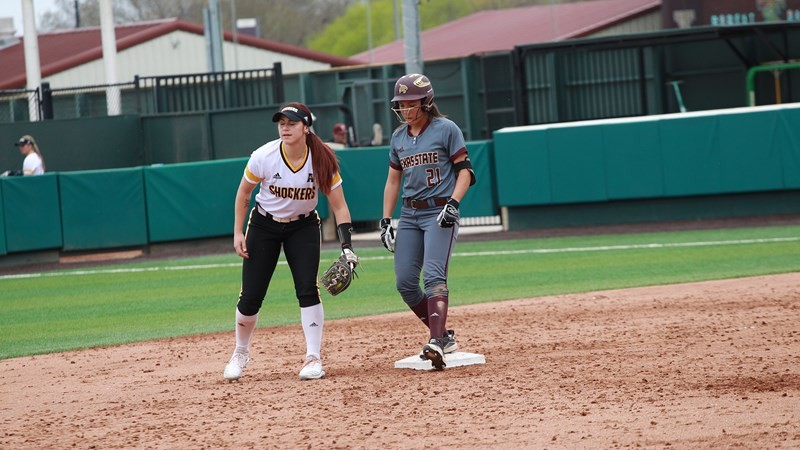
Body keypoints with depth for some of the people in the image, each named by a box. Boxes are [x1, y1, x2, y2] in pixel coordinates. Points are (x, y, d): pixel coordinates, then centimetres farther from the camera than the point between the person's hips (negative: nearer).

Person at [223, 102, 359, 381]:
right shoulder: (263, 157, -22)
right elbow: (244, 192, -4)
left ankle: (314, 359, -7)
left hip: (303, 227, 0)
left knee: (307, 290, -16)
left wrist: (347, 247, -25)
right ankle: (240, 353, 24)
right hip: (264, 226, 0)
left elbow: (339, 207, -15)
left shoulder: (322, 161, -21)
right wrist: (238, 232, -6)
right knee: (251, 296, 0)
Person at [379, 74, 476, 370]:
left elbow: (465, 170, -5)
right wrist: (385, 220, 10)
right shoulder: (398, 137, 12)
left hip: (439, 212, -6)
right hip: (409, 214, 6)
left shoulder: (446, 129, -4)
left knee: (433, 275, -22)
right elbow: (393, 180, 18)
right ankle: (444, 336, 14)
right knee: (405, 282, 0)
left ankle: (436, 343, -32)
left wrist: (453, 203, -19)